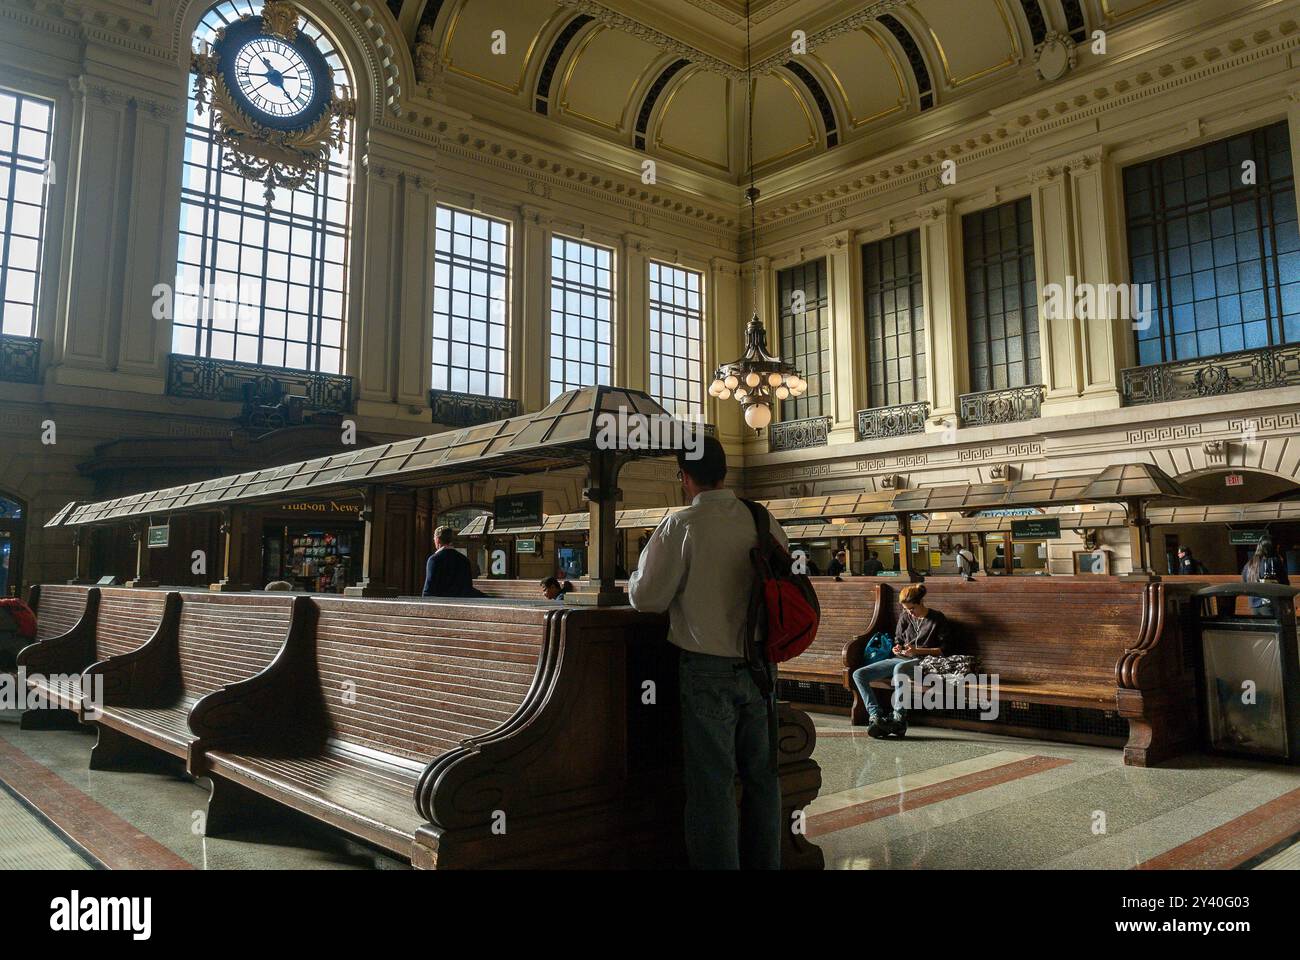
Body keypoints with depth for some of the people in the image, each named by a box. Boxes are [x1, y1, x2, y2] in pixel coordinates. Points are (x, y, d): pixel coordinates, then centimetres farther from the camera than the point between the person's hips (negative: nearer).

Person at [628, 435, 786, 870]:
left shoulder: (681, 525, -13)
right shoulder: (765, 522, 0)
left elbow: (647, 597, -10)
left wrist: (640, 569, 10)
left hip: (708, 670, -5)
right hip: (761, 666, 5)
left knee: (712, 785, 5)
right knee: (761, 776, 18)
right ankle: (764, 862, 30)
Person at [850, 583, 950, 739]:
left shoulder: (938, 619, 1)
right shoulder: (904, 617, 15)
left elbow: (943, 650, -3)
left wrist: (918, 651, -14)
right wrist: (897, 648, 1)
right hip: (900, 659, 6)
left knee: (899, 668, -43)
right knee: (858, 674, -13)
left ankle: (899, 719, -39)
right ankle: (876, 715, -26)